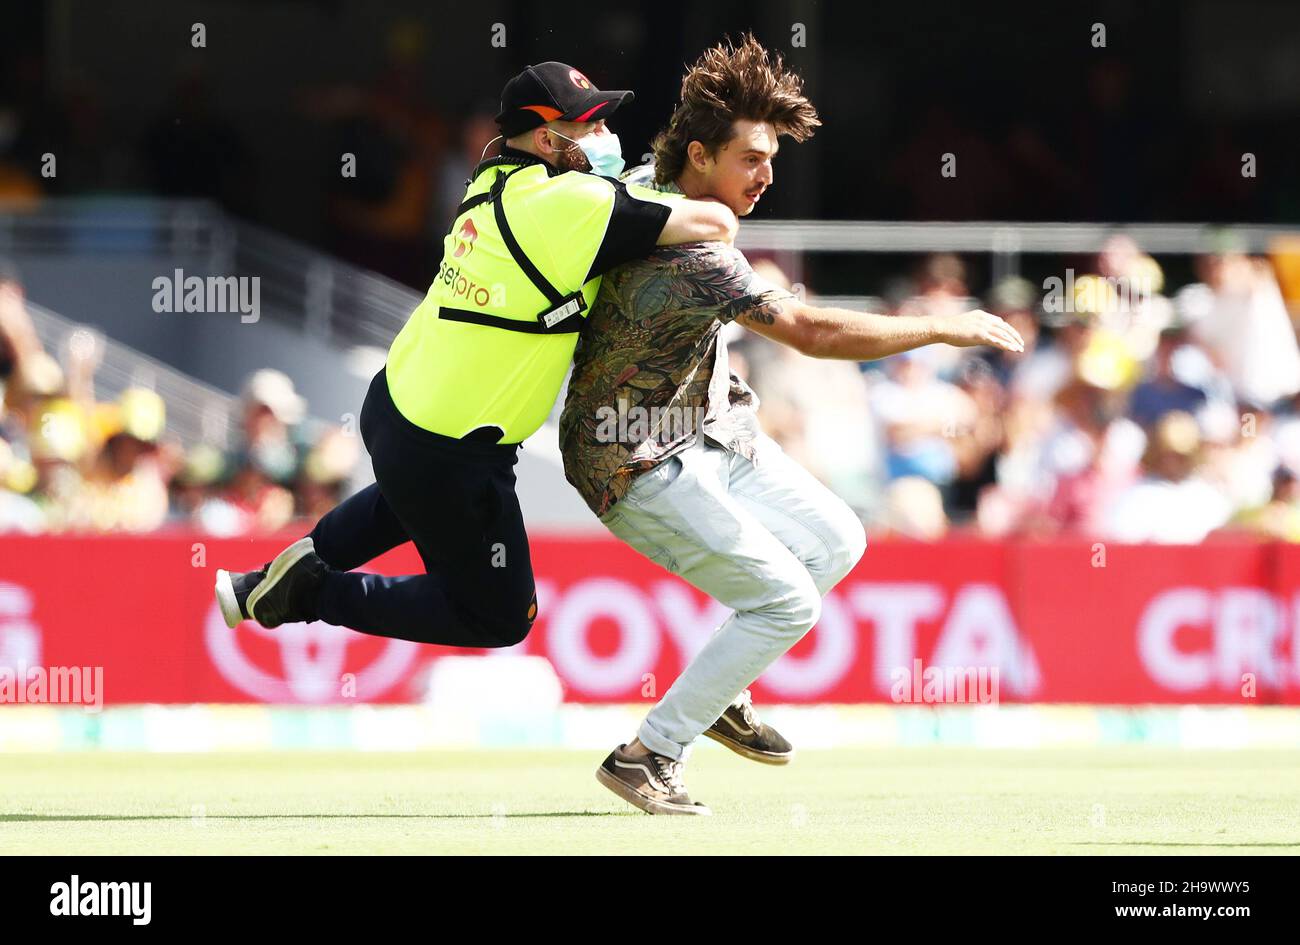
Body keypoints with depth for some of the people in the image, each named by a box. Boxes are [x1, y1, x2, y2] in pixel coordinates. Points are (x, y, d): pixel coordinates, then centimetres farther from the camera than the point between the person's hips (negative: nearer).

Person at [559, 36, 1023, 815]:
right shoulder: (686, 255, -32)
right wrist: (945, 328, -27)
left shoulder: (648, 192, -2)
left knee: (835, 543, 13)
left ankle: (718, 689, 24)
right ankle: (649, 758, -4)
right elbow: (815, 332, -35)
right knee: (787, 600, -12)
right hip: (641, 464, -10)